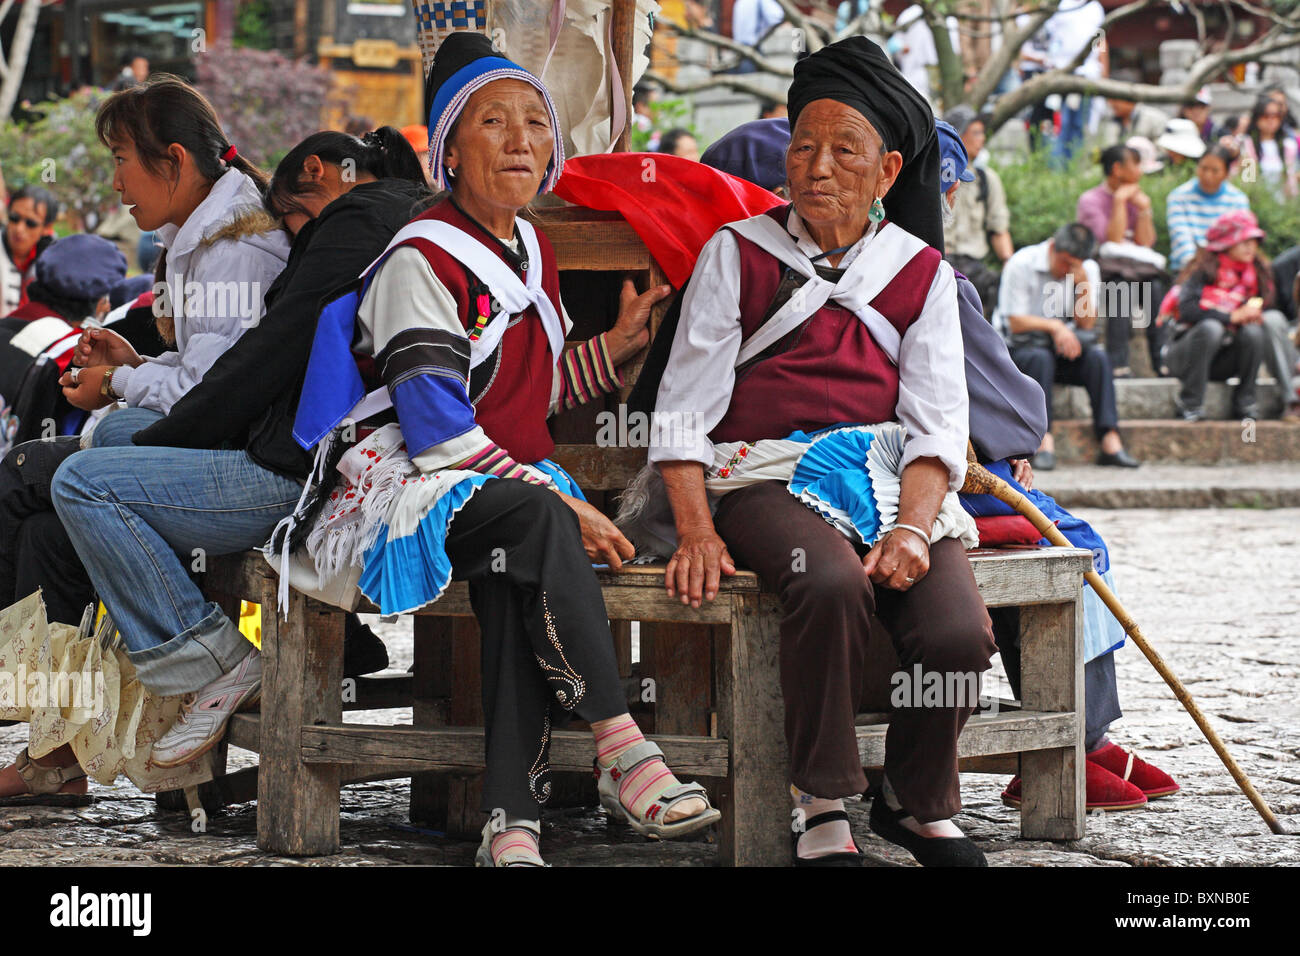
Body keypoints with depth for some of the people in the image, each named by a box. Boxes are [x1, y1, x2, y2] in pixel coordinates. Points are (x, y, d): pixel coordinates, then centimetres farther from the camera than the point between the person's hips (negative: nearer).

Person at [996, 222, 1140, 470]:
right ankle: (1045, 442, -44)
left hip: (1066, 344, 4)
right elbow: (1016, 323, -14)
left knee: (1097, 356, -25)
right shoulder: (1021, 265, -11)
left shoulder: (1088, 270, 4)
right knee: (1040, 357, -37)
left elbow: (1086, 323, -5)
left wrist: (1083, 284, -17)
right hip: (1020, 346, -4)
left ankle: (1110, 442, -33)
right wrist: (1054, 326, -22)